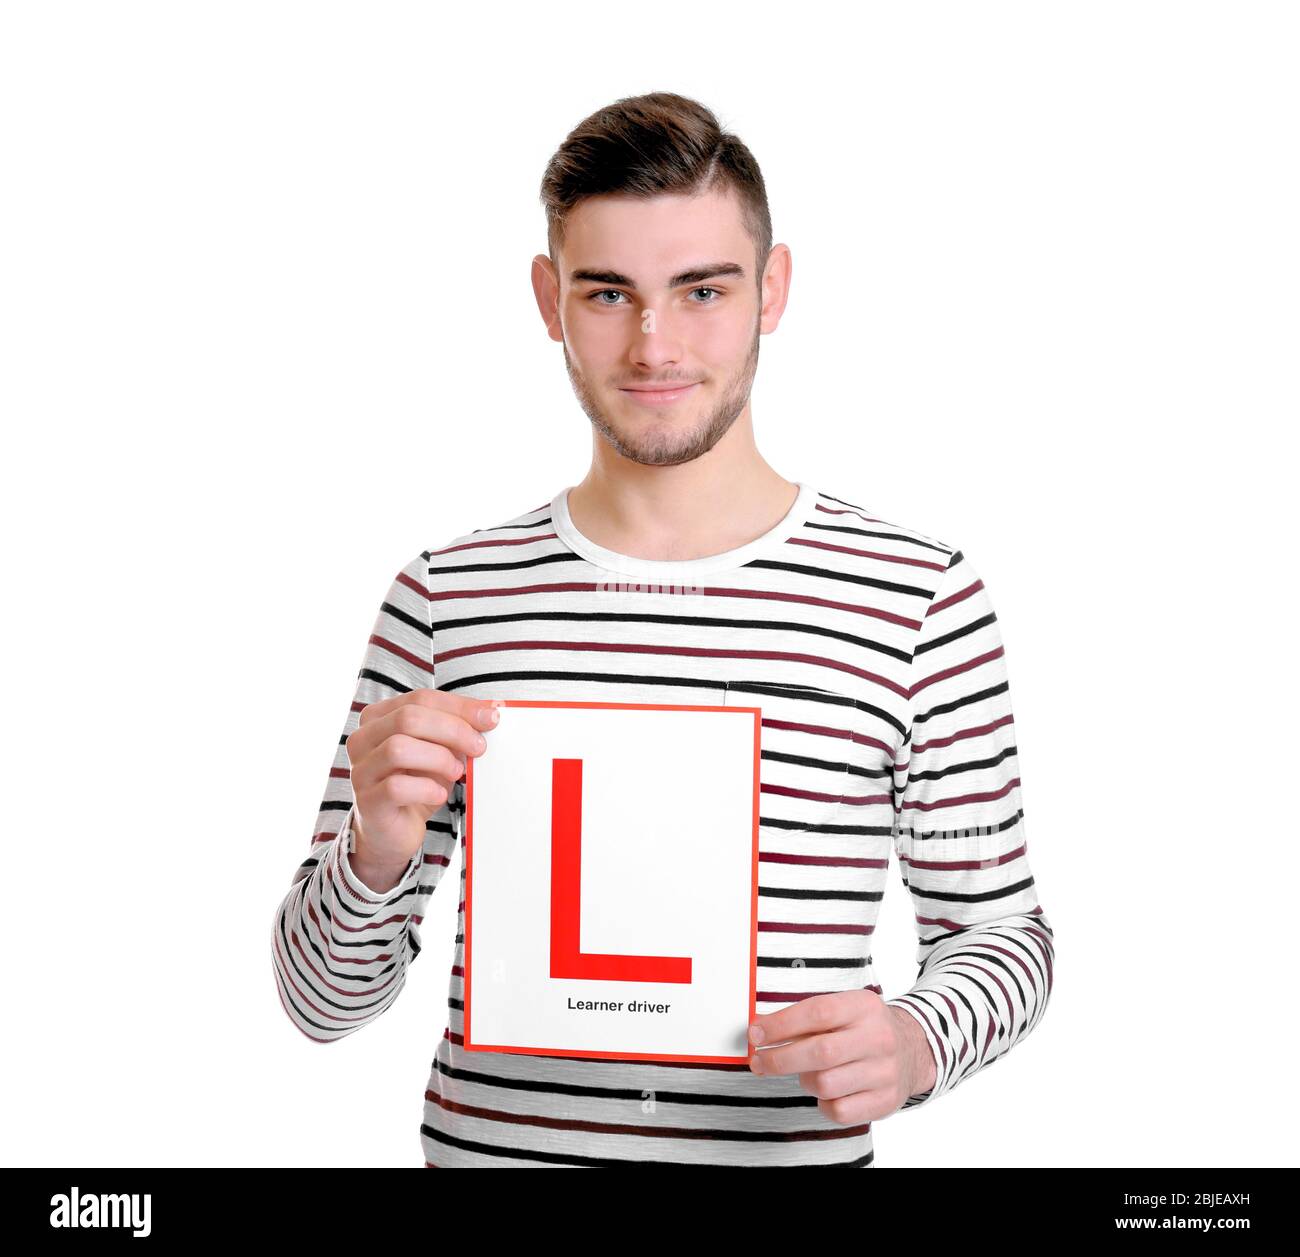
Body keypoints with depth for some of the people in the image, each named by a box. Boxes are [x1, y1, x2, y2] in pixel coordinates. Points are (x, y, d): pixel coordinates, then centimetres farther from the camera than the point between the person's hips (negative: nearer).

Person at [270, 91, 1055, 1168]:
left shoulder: (920, 594, -8)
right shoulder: (446, 597, -4)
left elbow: (1000, 931, 1)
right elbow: (324, 999, 0)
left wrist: (913, 1043, -18)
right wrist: (377, 852, -20)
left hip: (791, 1149, -1)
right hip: (491, 1142, 1)